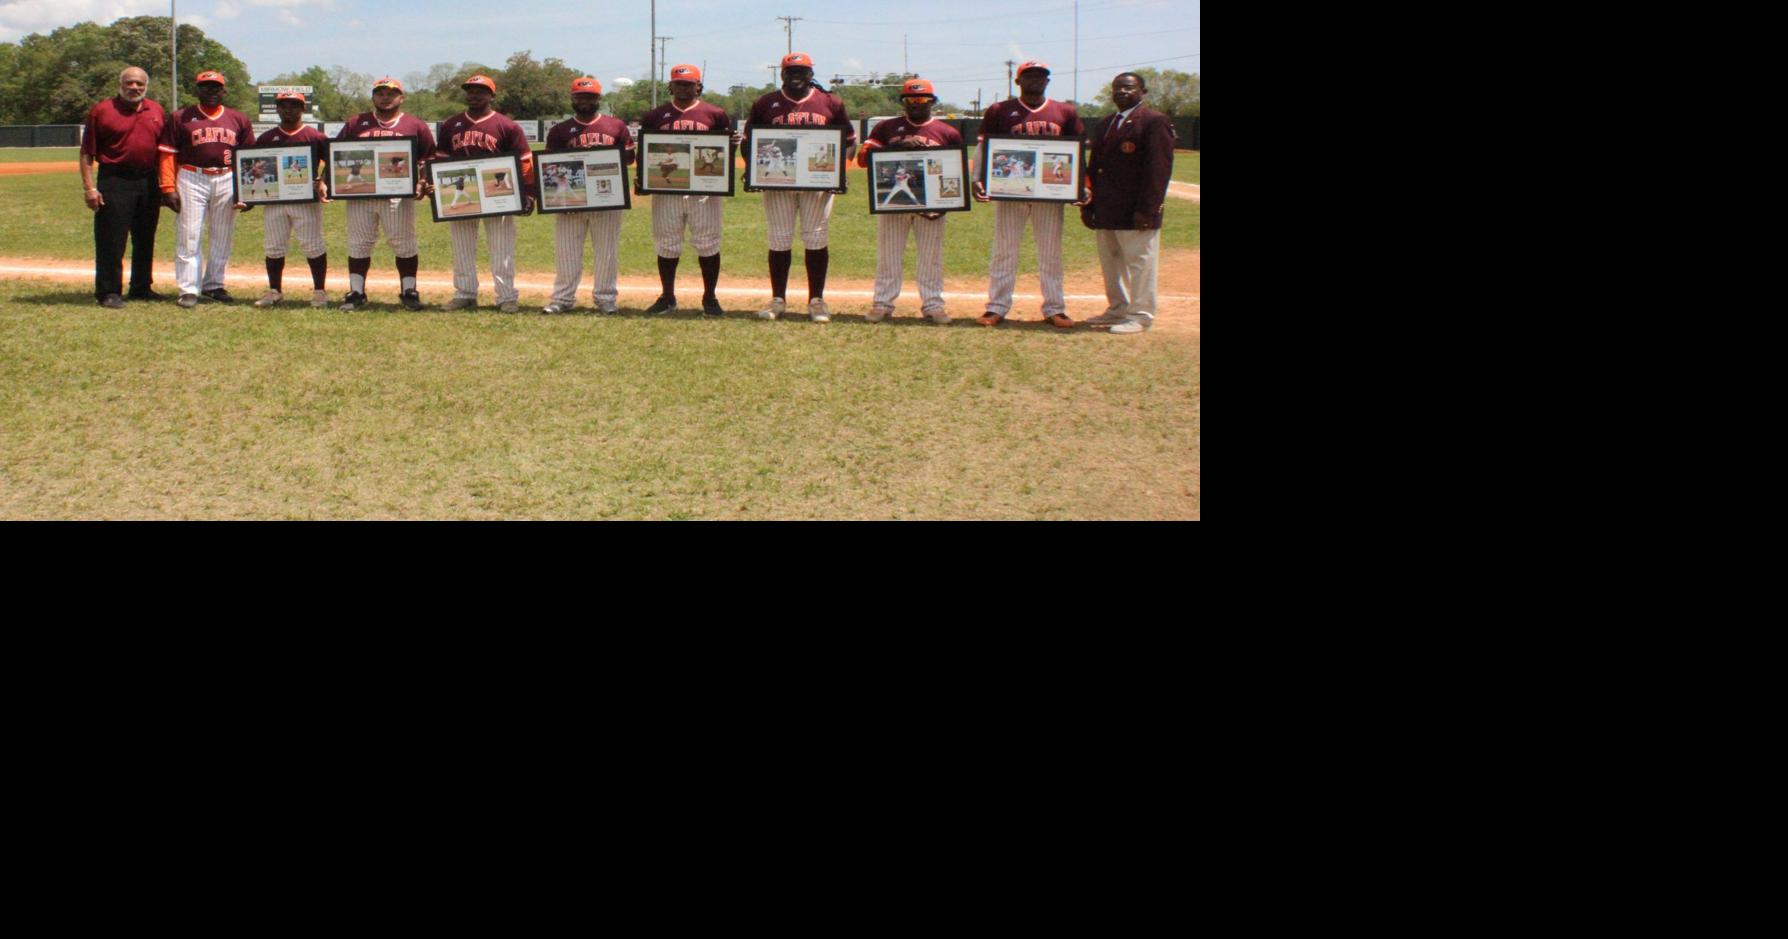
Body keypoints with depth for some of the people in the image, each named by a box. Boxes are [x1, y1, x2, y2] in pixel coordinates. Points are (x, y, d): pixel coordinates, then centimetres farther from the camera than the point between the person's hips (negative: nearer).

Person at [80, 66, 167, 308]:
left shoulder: (157, 112, 11)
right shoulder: (102, 111, -2)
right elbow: (87, 153, -4)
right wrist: (89, 187, -12)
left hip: (149, 182, 5)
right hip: (114, 181, -5)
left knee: (145, 240, 12)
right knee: (111, 240, -5)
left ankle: (142, 288, 23)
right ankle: (109, 292, -1)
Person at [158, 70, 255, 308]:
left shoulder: (238, 120, 11)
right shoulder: (181, 118, 5)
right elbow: (168, 154, 0)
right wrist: (168, 187, -10)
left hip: (227, 181, 2)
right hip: (191, 179, -2)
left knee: (222, 238, 7)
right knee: (188, 236, -5)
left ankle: (214, 286, 17)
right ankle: (188, 290, -3)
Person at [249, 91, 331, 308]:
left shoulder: (315, 137, -1)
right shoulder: (267, 138, 10)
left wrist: (324, 185, -15)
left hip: (307, 200, -4)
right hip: (274, 200, 4)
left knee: (312, 245, -3)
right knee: (273, 247, 7)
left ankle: (319, 291, 4)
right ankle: (274, 291, 17)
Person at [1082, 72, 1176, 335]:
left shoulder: (1155, 122, -8)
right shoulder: (1104, 124, 18)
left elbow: (1159, 168, -14)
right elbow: (1093, 167, 21)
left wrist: (1147, 209, -19)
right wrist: (1088, 205, 13)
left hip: (1135, 212, -8)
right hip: (1106, 212, 8)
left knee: (1139, 263, -3)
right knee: (1110, 263, 14)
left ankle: (1140, 316, 2)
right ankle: (1117, 309, 24)